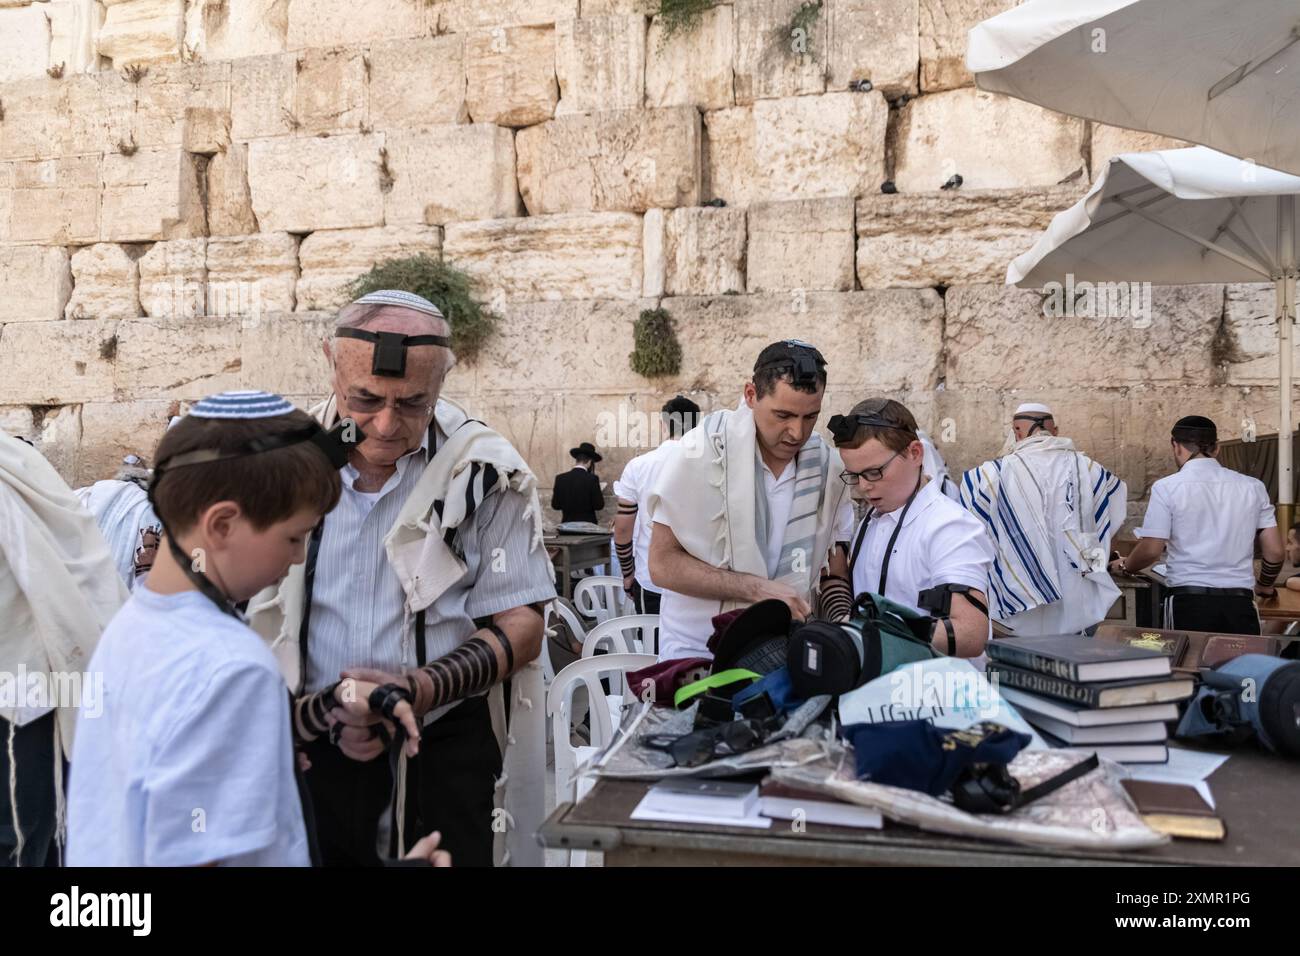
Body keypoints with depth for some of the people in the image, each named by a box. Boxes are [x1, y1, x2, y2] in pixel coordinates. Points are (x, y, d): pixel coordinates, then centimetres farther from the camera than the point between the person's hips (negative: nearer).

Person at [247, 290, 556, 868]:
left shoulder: (484, 472, -10)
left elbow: (520, 626, -8)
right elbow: (248, 609, 0)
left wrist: (421, 689, -24)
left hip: (443, 739, -1)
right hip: (310, 742, 2)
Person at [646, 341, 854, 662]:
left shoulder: (828, 464, -3)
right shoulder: (702, 450, -14)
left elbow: (833, 570, 7)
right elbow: (663, 564, -13)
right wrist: (757, 589, -21)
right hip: (697, 649, -3)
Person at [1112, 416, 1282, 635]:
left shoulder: (1167, 487, -3)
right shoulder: (1252, 487, 8)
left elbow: (1151, 550, -5)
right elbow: (1275, 551, 10)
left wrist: (1125, 566, 16)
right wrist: (1264, 585, 29)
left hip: (1189, 601, -3)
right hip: (1240, 601, 3)